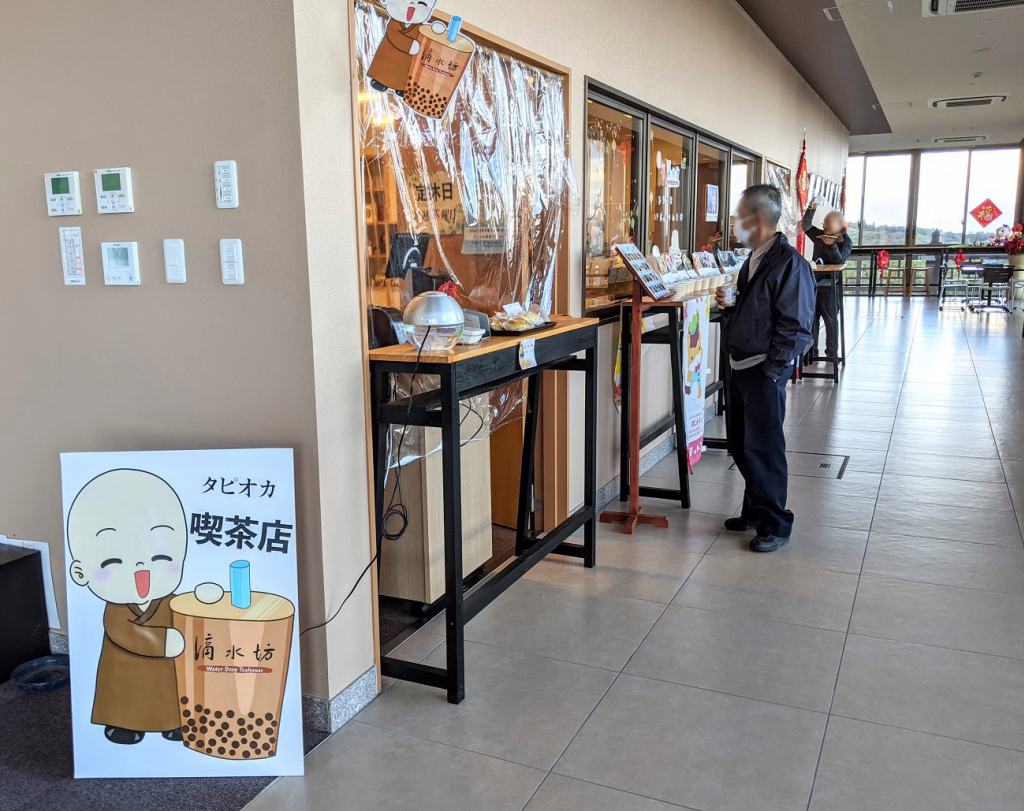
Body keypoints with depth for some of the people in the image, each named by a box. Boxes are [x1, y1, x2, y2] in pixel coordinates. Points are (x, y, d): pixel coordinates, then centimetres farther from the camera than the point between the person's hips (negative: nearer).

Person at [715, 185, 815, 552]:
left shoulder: (789, 263, -16)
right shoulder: (753, 259, 13)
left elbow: (795, 327, -18)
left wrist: (770, 370, -18)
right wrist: (728, 306, 4)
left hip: (765, 371, -9)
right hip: (740, 367, 9)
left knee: (763, 448, -1)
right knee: (740, 444, 16)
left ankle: (775, 524, 12)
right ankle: (755, 511, 31)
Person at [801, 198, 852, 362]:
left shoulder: (845, 241, -3)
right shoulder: (820, 235, 11)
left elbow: (839, 260, -14)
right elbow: (806, 226, 2)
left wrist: (832, 245, -28)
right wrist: (811, 208, -10)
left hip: (829, 285, -5)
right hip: (813, 282, 5)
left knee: (830, 319, -1)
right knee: (811, 316, 7)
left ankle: (832, 353, 7)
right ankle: (811, 350, 14)